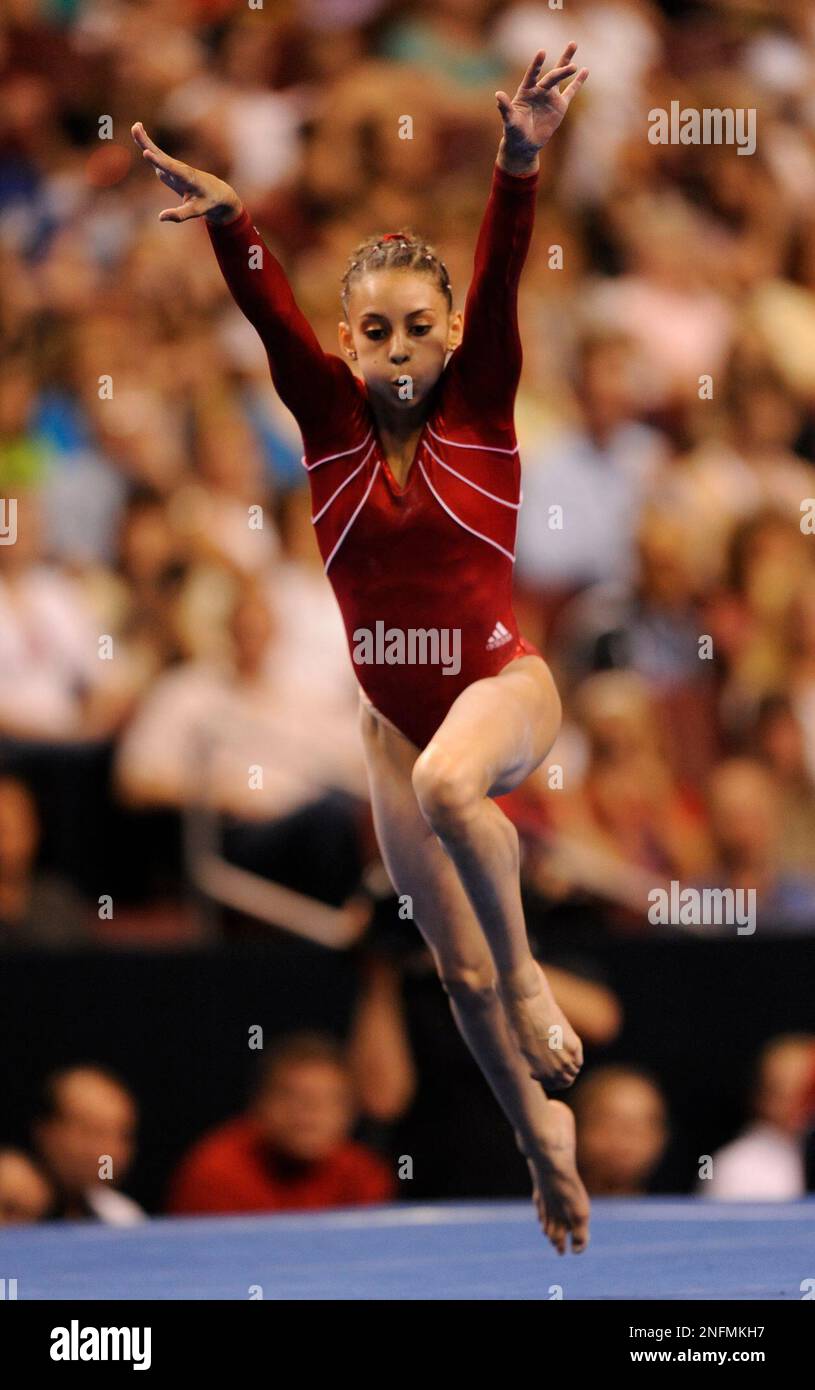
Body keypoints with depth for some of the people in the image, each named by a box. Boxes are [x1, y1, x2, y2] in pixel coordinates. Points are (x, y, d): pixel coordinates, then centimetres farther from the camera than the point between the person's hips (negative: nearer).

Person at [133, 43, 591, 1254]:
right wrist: (227, 221, -37)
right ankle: (543, 1135, 33)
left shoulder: (481, 406, -7)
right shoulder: (332, 417, -2)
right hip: (391, 714, 4)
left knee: (447, 779, -40)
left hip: (502, 680, -4)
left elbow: (499, 282, -22)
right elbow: (269, 312, -18)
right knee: (458, 972, 10)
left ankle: (530, 973, -17)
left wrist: (519, 165, -38)